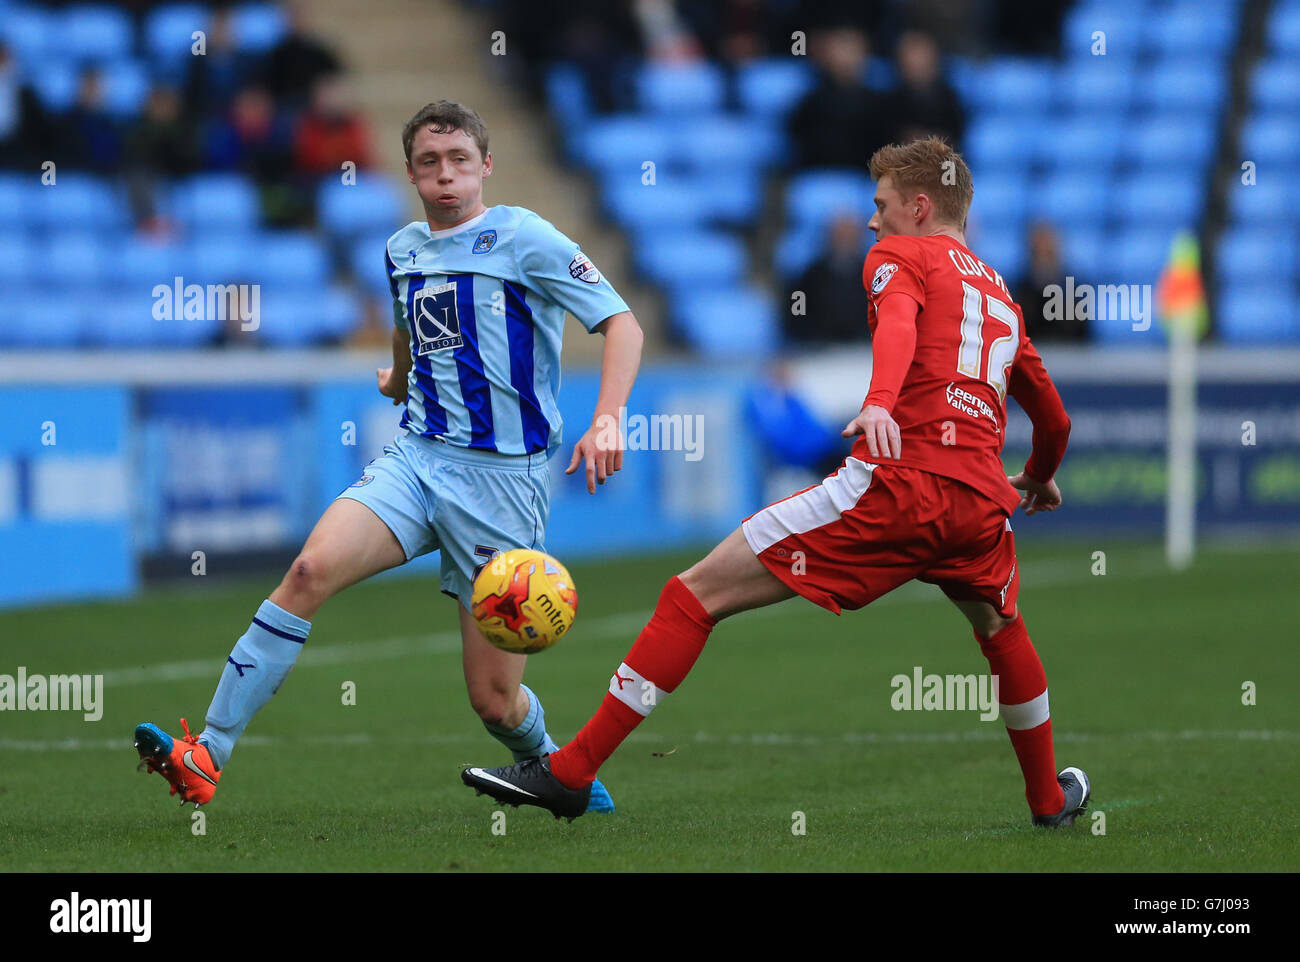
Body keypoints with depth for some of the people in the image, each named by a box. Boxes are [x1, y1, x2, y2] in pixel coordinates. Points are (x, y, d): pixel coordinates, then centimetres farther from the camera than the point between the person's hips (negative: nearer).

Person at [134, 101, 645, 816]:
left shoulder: (523, 238, -6)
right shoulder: (402, 250, 12)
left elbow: (622, 324, -10)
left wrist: (606, 421, -22)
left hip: (502, 475, -4)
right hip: (416, 457, 4)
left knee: (493, 697, -3)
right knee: (311, 569, -24)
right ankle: (205, 757, -25)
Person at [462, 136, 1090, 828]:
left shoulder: (900, 256, 11)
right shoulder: (1000, 294, 29)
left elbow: (897, 320, -13)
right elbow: (1053, 419, 39)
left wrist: (879, 402, -33)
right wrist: (1037, 481, 61)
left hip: (895, 480, -6)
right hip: (981, 502, 6)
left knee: (696, 596, -3)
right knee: (1000, 628, 38)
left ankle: (571, 771, -9)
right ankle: (1049, 797, 48)